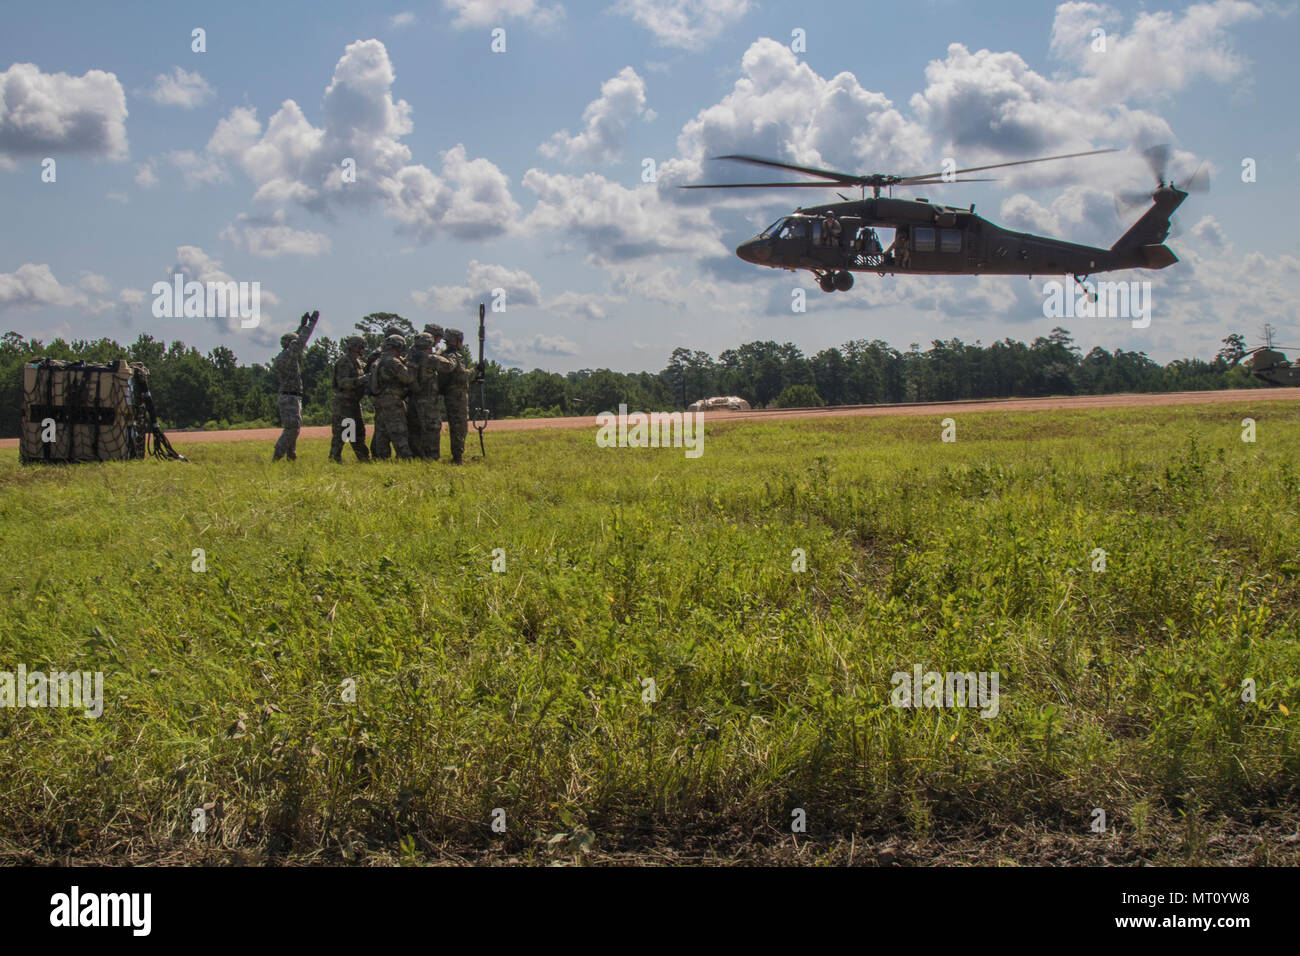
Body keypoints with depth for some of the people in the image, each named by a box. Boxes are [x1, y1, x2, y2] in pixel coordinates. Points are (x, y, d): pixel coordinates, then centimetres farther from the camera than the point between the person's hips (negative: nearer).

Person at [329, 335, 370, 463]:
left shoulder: (357, 362, 15)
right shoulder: (344, 361, -14)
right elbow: (343, 382, -25)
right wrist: (361, 380, -33)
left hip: (354, 403, 10)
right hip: (343, 403, -10)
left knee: (359, 431, 16)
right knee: (340, 433, -8)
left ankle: (364, 458, 25)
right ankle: (334, 459, -4)